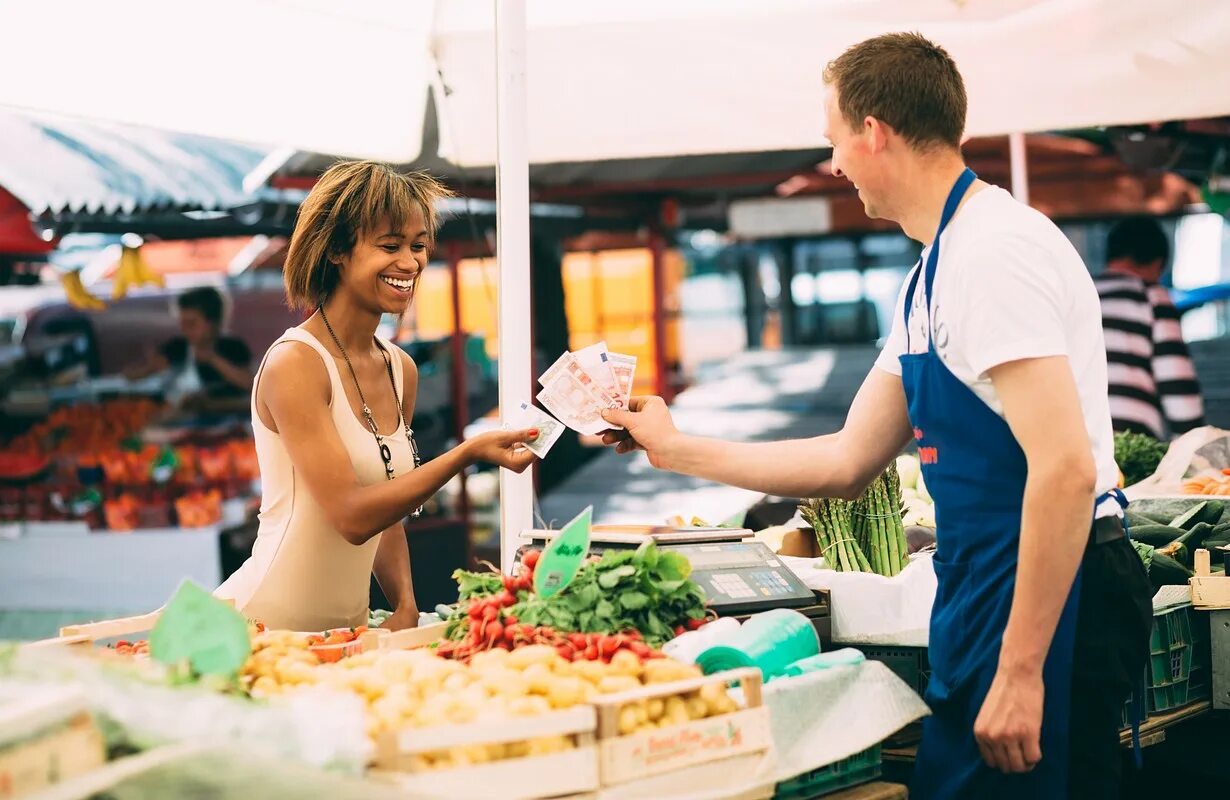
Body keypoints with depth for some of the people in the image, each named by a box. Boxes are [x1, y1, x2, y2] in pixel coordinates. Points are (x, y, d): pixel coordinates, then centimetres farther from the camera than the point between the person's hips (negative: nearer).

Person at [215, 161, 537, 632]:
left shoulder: (402, 372, 10)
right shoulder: (295, 364, -13)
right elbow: (352, 515, -19)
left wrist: (406, 607, 1)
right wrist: (469, 453, -23)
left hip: (346, 629, 7)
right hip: (263, 630, -7)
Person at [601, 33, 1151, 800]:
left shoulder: (994, 252, -16)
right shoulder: (933, 275, 15)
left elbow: (1065, 467, -23)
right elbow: (848, 462, 19)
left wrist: (1020, 669, -23)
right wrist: (675, 448, 24)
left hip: (1047, 597, -9)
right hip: (988, 589, 9)